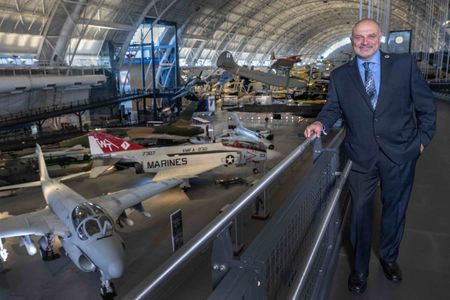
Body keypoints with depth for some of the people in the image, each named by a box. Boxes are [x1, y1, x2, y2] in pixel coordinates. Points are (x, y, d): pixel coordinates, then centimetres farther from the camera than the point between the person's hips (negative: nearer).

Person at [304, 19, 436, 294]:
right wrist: (321, 123, -14)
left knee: (395, 209, 16)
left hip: (400, 154, 0)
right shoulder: (340, 75, 3)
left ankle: (389, 257, 41)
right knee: (360, 212, 6)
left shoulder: (405, 64, -1)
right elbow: (333, 108, 6)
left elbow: (426, 105, 4)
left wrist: (423, 138, 3)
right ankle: (360, 268, 27)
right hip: (361, 156, 0)